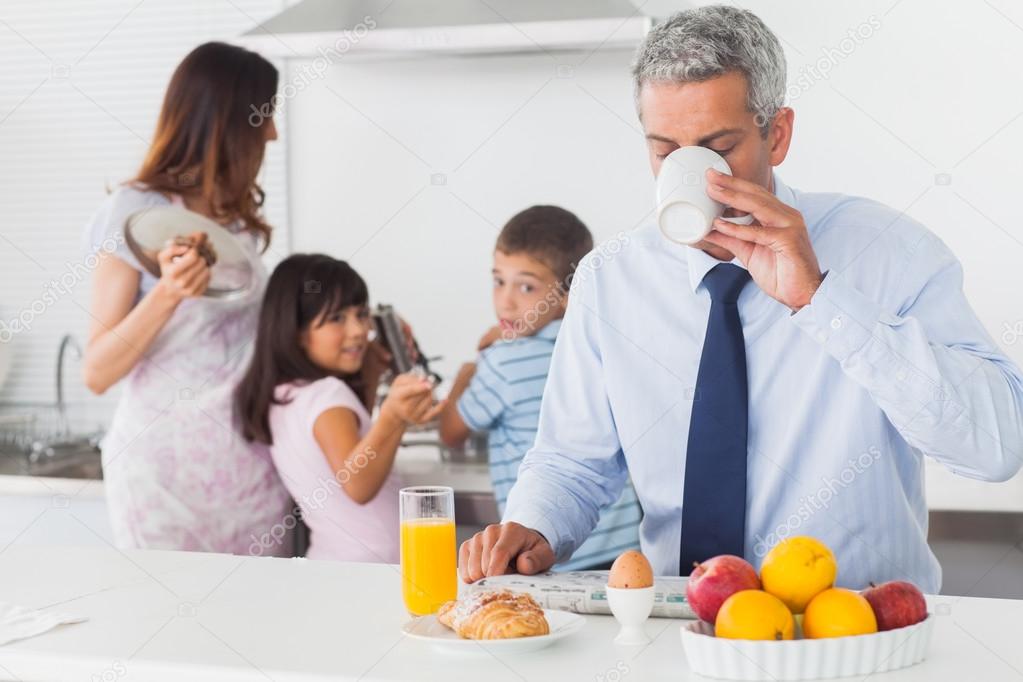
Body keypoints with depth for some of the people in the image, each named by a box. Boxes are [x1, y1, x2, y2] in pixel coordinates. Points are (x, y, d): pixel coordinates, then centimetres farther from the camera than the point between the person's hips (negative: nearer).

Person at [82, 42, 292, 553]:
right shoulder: (135, 210, -9)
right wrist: (168, 294, -26)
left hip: (253, 461, 6)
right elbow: (97, 373, -12)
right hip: (168, 464, -5)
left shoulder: (239, 214, 10)